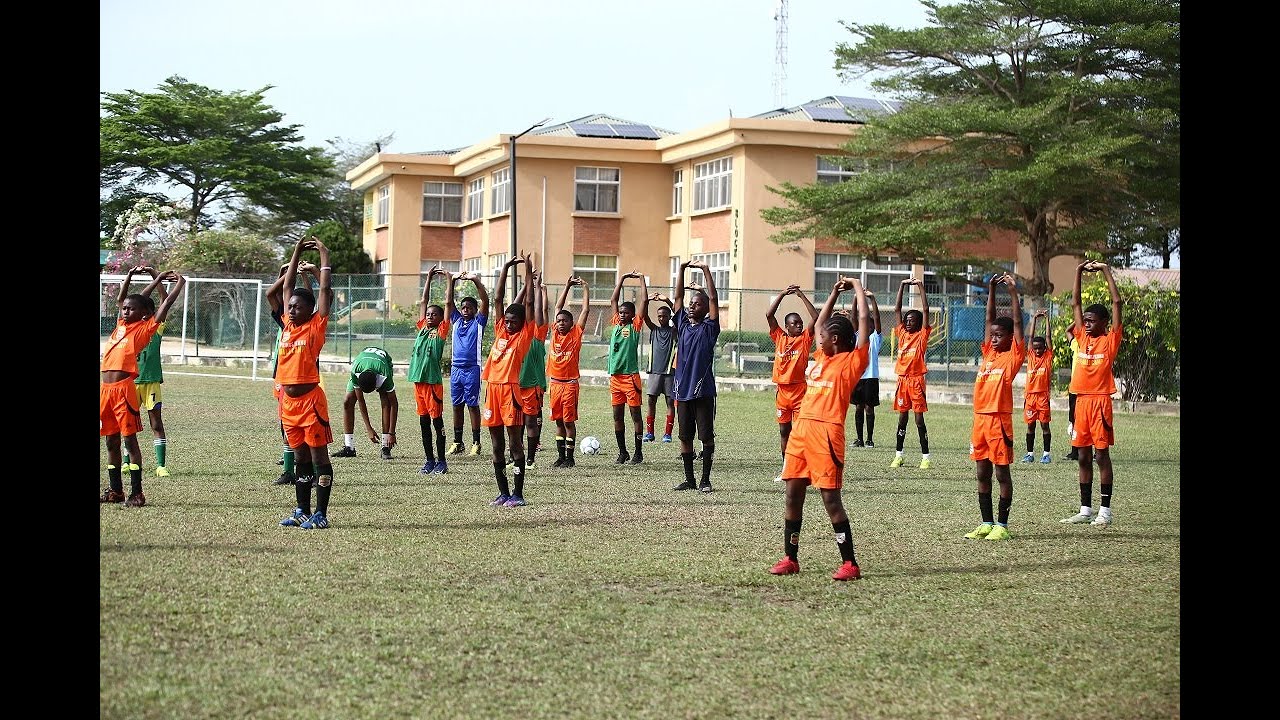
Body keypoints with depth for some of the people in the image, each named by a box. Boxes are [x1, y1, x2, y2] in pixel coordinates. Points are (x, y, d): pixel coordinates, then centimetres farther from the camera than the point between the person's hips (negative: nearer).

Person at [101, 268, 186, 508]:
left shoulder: (144, 328, 1)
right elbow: (139, 299, 28)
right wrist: (159, 278, 31)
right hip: (105, 388, 7)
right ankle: (114, 490, 19)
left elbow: (166, 304, 0)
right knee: (111, 440, 11)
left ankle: (136, 493, -2)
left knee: (129, 439, -5)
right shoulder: (121, 325, 17)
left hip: (124, 387, -6)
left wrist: (180, 283, 10)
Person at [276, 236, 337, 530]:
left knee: (319, 456, -2)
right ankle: (302, 511, 17)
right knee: (301, 457, 12)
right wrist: (297, 253, 16)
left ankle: (321, 514, -1)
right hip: (288, 399, 6)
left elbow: (325, 290, -6)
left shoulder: (316, 326, -4)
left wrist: (324, 256, 1)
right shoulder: (288, 325, 11)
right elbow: (288, 286, 16)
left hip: (310, 398, -6)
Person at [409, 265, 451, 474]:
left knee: (437, 421, -2)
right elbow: (424, 301, 15)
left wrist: (448, 279, -3)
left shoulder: (441, 331, 0)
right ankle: (429, 461, 14)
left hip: (434, 381, -6)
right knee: (424, 422, 8)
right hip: (419, 380, 6)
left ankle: (441, 461, 3)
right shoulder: (422, 329, 12)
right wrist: (429, 278, 14)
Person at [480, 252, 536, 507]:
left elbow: (529, 303, -2)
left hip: (511, 389, -6)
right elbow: (498, 298, 16)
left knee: (515, 443, -3)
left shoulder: (525, 335, 2)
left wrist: (528, 271, -1)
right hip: (492, 388, 6)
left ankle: (517, 494, 0)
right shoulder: (500, 331, 15)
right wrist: (505, 268, 13)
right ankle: (503, 493, 14)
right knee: (497, 446, 8)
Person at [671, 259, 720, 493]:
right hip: (683, 388, 4)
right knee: (685, 436, 8)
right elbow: (678, 297, 9)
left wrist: (706, 271, -9)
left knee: (707, 436, -1)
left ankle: (705, 480, 5)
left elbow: (713, 299, -7)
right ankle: (689, 479, 15)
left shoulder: (709, 328, 0)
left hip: (703, 390, -4)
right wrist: (682, 269, 3)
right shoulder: (682, 324, 11)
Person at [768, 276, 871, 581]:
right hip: (801, 428, 8)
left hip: (826, 432, -8)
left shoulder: (852, 361, -1)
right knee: (793, 495, 8)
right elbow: (820, 323, 33)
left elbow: (863, 320, -3)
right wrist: (835, 292, 30)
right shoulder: (821, 358, 19)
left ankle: (850, 563, -2)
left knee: (830, 498, -7)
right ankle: (790, 558, 15)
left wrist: (857, 287, 8)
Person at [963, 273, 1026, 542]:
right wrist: (991, 290, 11)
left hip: (999, 419, -7)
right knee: (983, 473, 9)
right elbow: (990, 319, 16)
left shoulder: (1014, 356, -2)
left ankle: (1002, 524, 3)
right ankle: (987, 523, 15)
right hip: (980, 418, 7)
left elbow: (1017, 323, -9)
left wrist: (1013, 292, -11)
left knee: (1002, 472, -1)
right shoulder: (988, 353, 13)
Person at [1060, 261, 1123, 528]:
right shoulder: (1082, 338, 12)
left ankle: (1105, 510, 0)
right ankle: (1085, 509, 13)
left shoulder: (1110, 340, -2)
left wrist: (1106, 271, -4)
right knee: (1083, 457, 8)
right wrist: (1079, 273, 11)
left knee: (1101, 455, -4)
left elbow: (1116, 302, -8)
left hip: (1100, 401, -6)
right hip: (1081, 400, 6)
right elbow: (1075, 304, 15)